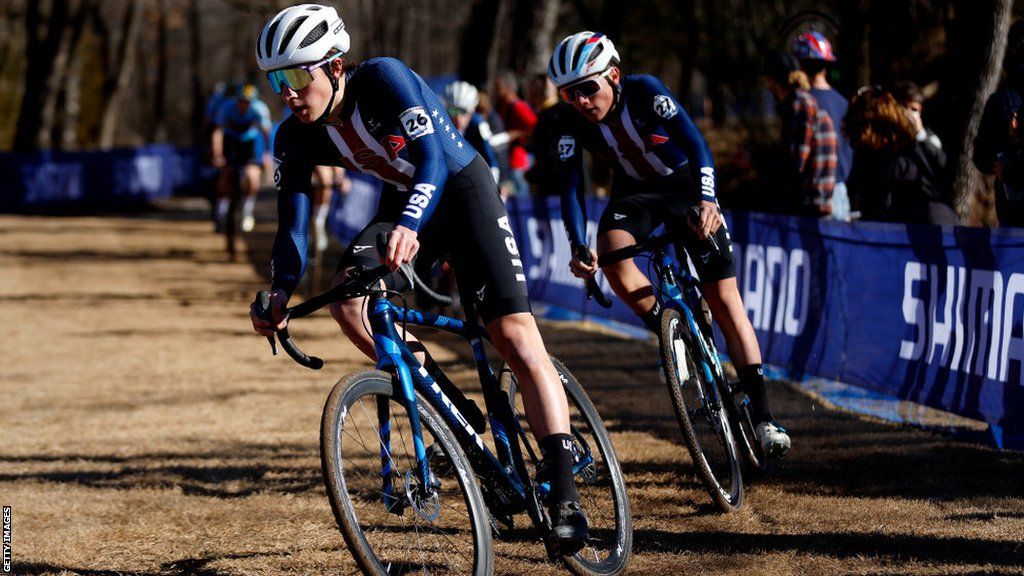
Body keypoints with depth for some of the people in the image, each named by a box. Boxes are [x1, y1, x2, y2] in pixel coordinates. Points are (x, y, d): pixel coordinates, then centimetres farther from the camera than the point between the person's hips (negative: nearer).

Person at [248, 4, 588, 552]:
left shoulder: (385, 78, -29)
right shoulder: (296, 139, -13)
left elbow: (431, 159, -38)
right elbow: (292, 225, -12)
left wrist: (409, 227, -56)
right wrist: (280, 292, -31)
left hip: (460, 186, -5)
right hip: (402, 201, 5)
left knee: (515, 336, -17)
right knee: (347, 300, -24)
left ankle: (565, 497, -18)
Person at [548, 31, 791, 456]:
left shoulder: (644, 91, -28)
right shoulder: (575, 126, -19)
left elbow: (694, 142, -37)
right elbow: (570, 186, -22)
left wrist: (707, 200, -52)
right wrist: (578, 248, -38)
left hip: (684, 183, -3)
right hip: (635, 192, 3)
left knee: (724, 297, -9)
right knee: (612, 250, -32)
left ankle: (763, 416, -8)